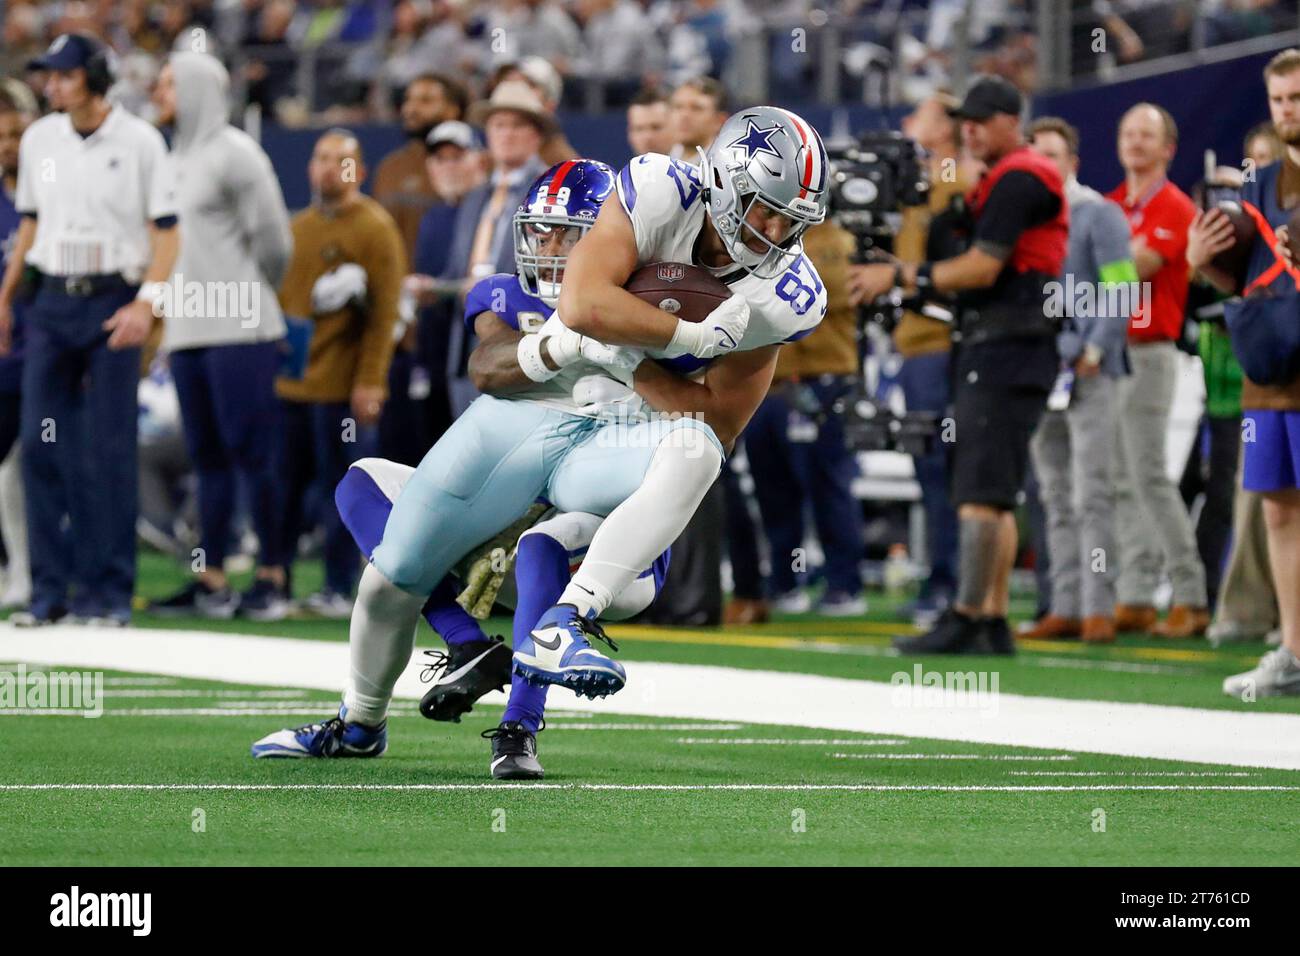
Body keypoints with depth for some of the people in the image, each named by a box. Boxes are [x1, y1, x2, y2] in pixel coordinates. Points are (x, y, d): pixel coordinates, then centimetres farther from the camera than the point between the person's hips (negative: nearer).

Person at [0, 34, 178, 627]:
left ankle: (107, 593, 2)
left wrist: (145, 301, -16)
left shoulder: (138, 141, -5)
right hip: (50, 302, 4)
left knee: (110, 451, -3)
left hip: (113, 302, -4)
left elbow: (166, 228, -5)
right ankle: (50, 589, 6)